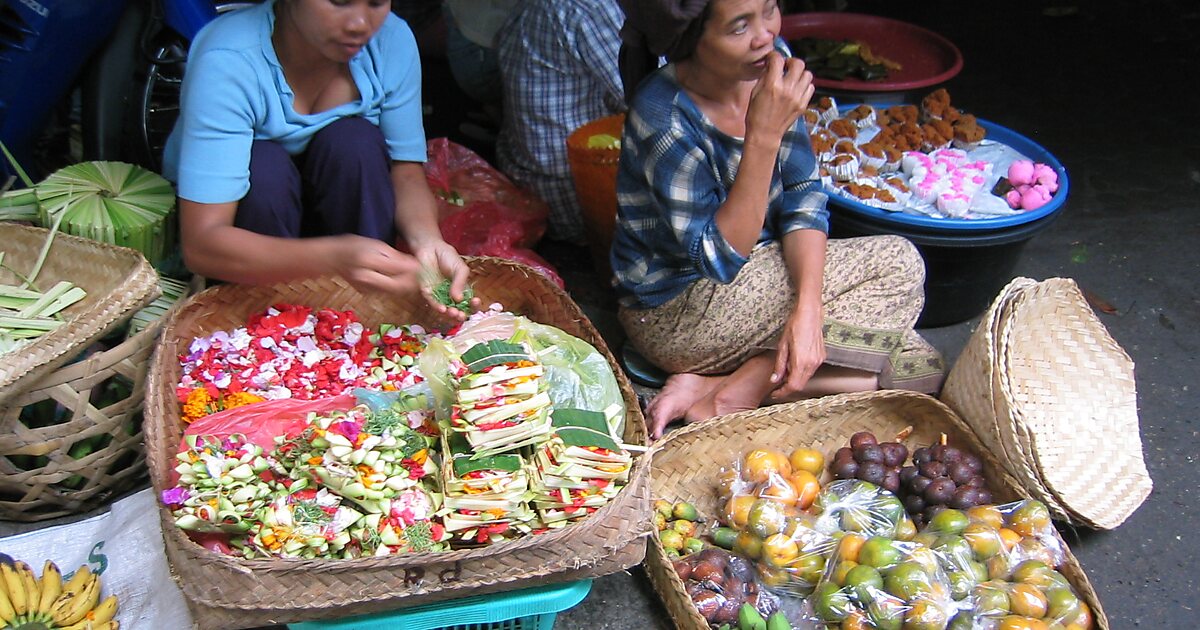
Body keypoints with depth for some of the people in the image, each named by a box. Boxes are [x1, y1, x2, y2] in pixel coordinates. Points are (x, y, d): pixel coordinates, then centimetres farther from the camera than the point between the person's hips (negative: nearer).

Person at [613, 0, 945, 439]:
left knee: (921, 367, -3)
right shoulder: (664, 117, -27)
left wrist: (808, 307, -20)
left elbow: (803, 196, -6)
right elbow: (721, 258, -26)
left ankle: (726, 384, -8)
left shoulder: (772, 63, -8)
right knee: (899, 265, -14)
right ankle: (739, 393, -14)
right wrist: (764, 136, -34)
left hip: (757, 273, 7)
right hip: (675, 313, -7)